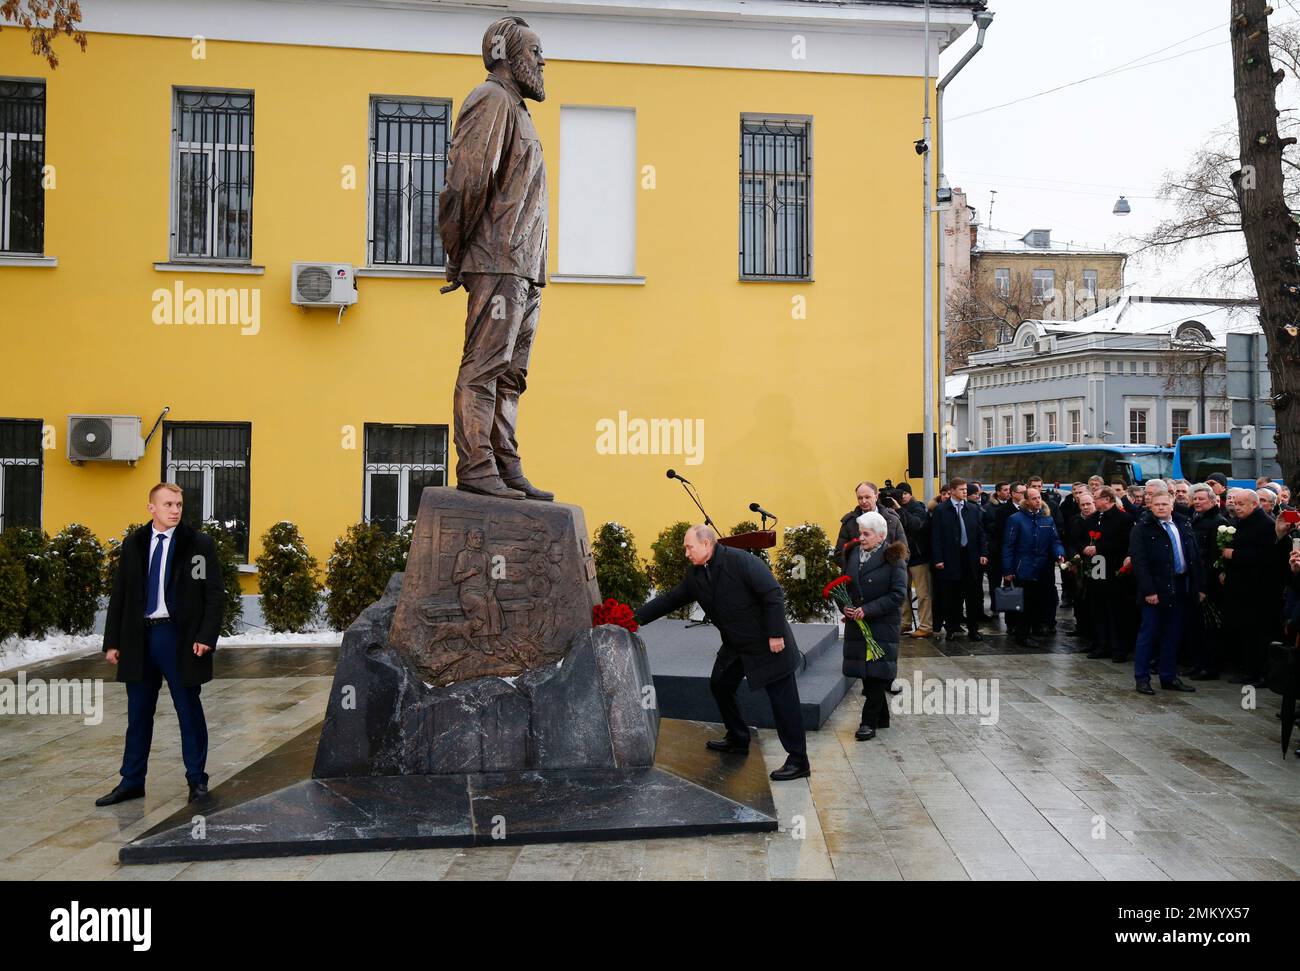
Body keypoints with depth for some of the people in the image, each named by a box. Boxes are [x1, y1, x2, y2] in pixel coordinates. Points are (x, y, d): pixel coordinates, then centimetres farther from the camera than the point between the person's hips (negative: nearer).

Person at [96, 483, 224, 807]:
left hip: (180, 638, -3)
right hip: (139, 637, 4)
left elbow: (215, 594, -5)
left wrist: (206, 636, -14)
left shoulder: (199, 544, -2)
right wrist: (112, 641, 6)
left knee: (189, 711, 5)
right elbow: (120, 594, 10)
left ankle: (197, 779, 16)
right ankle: (132, 781, 22)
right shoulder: (133, 544, 8)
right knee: (138, 713, 11)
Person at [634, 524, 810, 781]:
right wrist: (636, 617, 1)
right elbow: (670, 599, 8)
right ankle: (737, 739, 37)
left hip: (767, 644, -8)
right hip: (735, 645, 9)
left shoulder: (740, 561, -23)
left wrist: (775, 634, -23)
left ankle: (799, 761, 2)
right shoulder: (695, 575, 1)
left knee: (783, 699, -5)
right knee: (720, 685, 19)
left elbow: (773, 594, -24)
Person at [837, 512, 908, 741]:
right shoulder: (853, 553, 6)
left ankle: (869, 721, 3)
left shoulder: (893, 559, -10)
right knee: (866, 673, 10)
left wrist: (867, 610, -19)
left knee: (877, 674, -4)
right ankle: (881, 717, 25)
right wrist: (845, 607, -5)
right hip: (856, 625, 6)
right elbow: (844, 584, 14)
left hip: (883, 626, -5)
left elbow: (898, 594, -15)